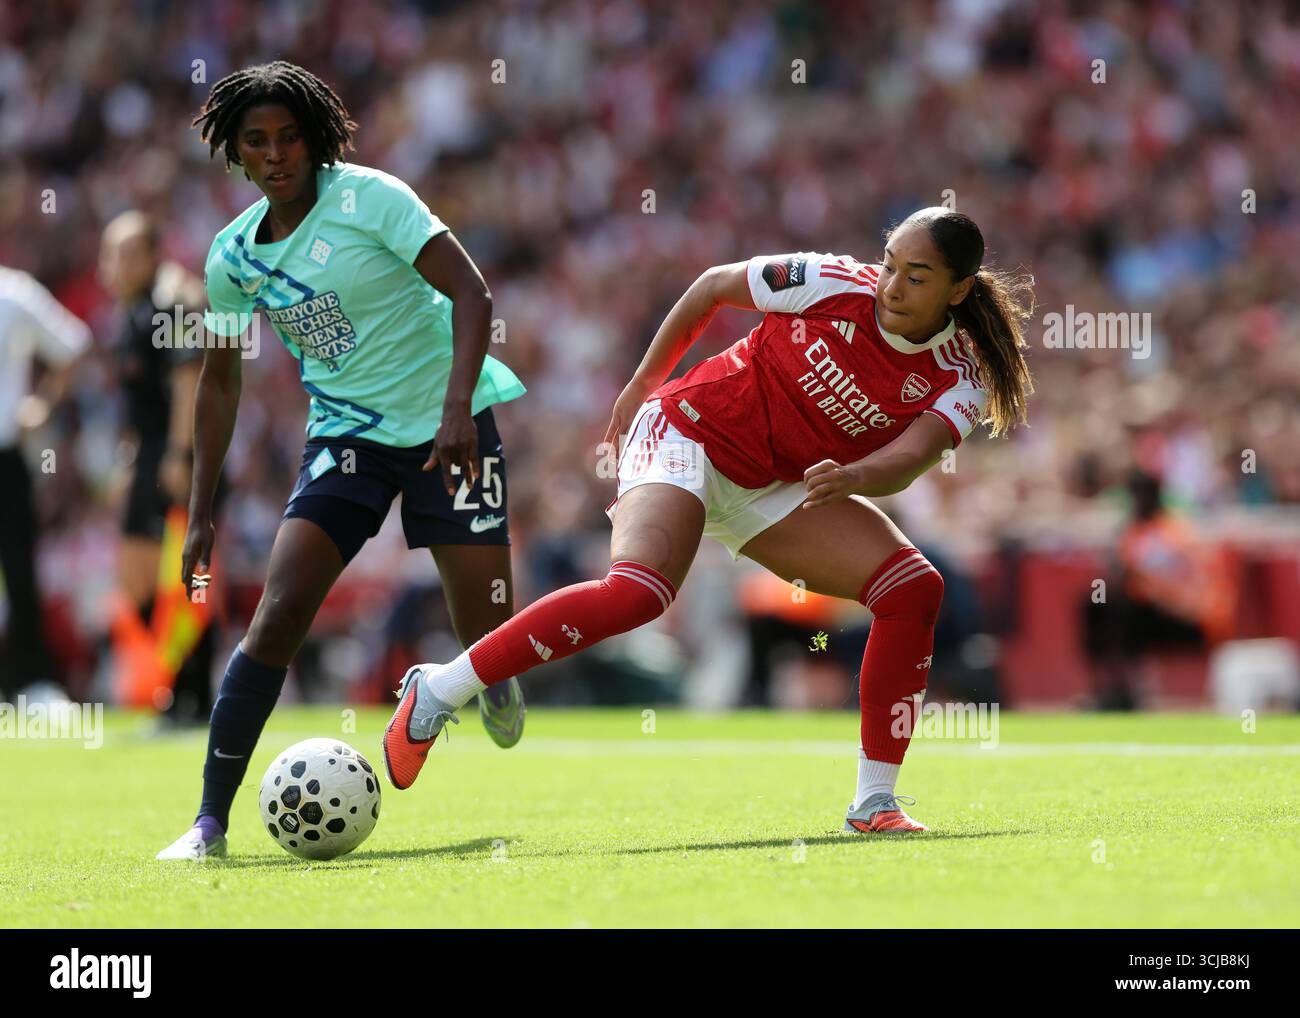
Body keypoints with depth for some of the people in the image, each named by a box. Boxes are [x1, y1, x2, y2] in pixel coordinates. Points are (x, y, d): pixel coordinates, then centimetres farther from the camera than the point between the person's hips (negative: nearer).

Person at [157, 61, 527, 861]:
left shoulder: (368, 197, -13)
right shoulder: (234, 254, 2)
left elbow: (471, 292, -17)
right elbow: (221, 379, 13)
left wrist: (457, 413, -29)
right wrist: (201, 515, 10)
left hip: (447, 427, -3)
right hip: (346, 435, 3)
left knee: (490, 638, -6)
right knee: (277, 617, -15)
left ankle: (496, 682, 35)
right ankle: (210, 822, -8)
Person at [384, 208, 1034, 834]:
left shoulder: (959, 379, -9)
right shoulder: (838, 285, -16)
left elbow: (908, 460, -26)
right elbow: (714, 285, 0)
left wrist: (855, 477, -48)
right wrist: (643, 382, 5)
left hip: (775, 489, 5)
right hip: (691, 432, -5)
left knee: (914, 588, -12)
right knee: (638, 590, -31)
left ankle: (874, 803, -5)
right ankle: (438, 691, -23)